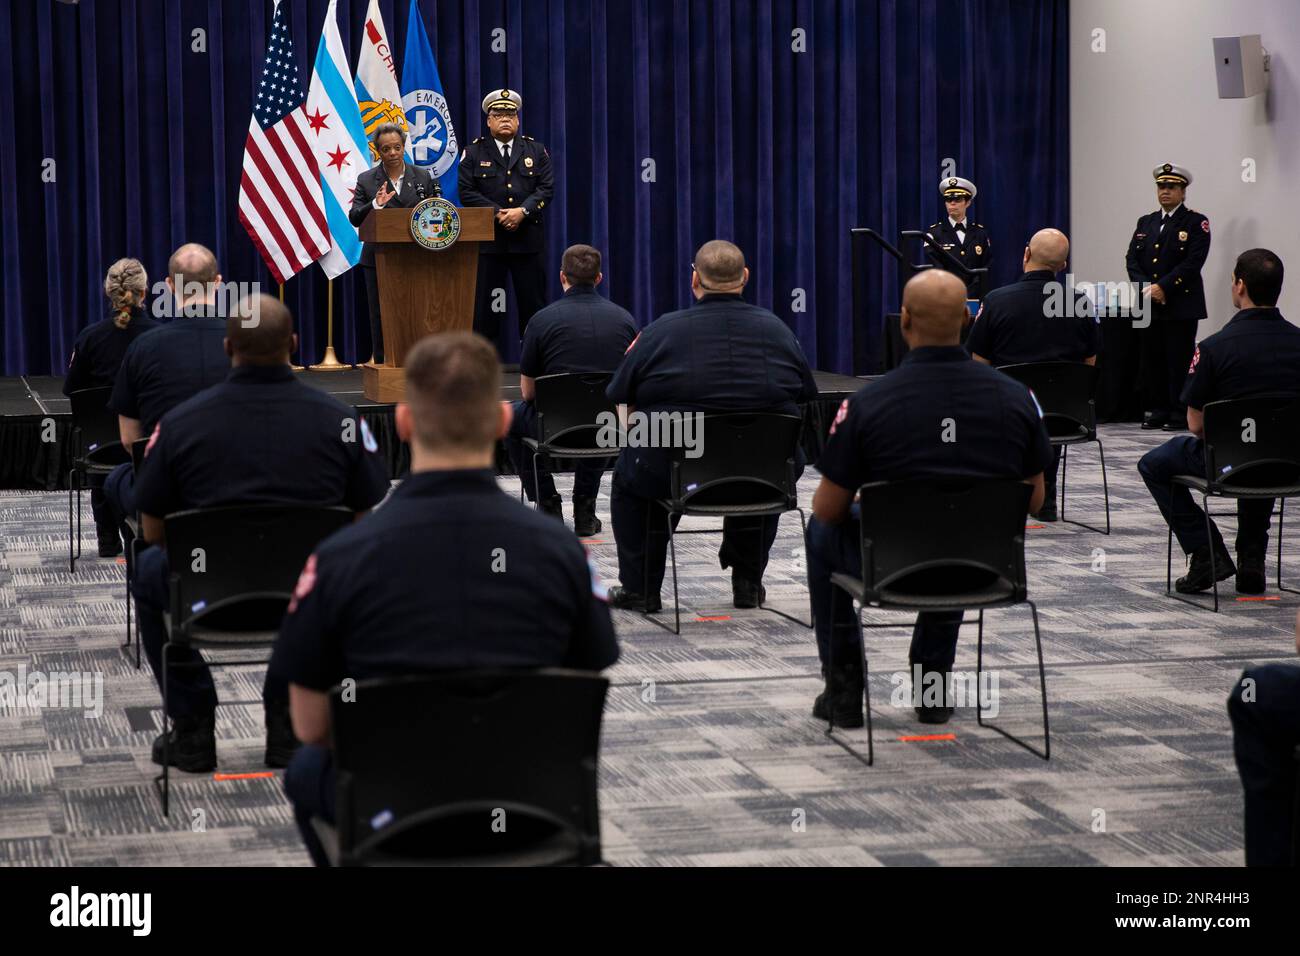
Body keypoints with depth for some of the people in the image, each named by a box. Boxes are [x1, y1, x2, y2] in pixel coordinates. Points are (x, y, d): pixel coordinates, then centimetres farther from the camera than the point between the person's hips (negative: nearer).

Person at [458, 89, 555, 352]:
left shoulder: (536, 150, 11)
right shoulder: (473, 152, 7)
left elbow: (547, 188, 1)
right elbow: (467, 191, -3)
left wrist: (523, 211, -15)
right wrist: (498, 214, -14)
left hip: (528, 240, 1)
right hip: (488, 240, -1)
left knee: (532, 303, 2)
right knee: (483, 305, -1)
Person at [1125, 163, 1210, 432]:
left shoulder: (1195, 223, -1)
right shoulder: (1145, 222, 16)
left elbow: (1193, 262, -11)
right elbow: (1132, 259, 9)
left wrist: (1163, 287, -16)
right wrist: (1146, 287, -8)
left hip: (1181, 305, -5)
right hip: (1148, 306, 5)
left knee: (1179, 361, -5)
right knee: (1151, 360, 5)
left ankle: (1180, 414, 0)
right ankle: (1156, 410, 12)